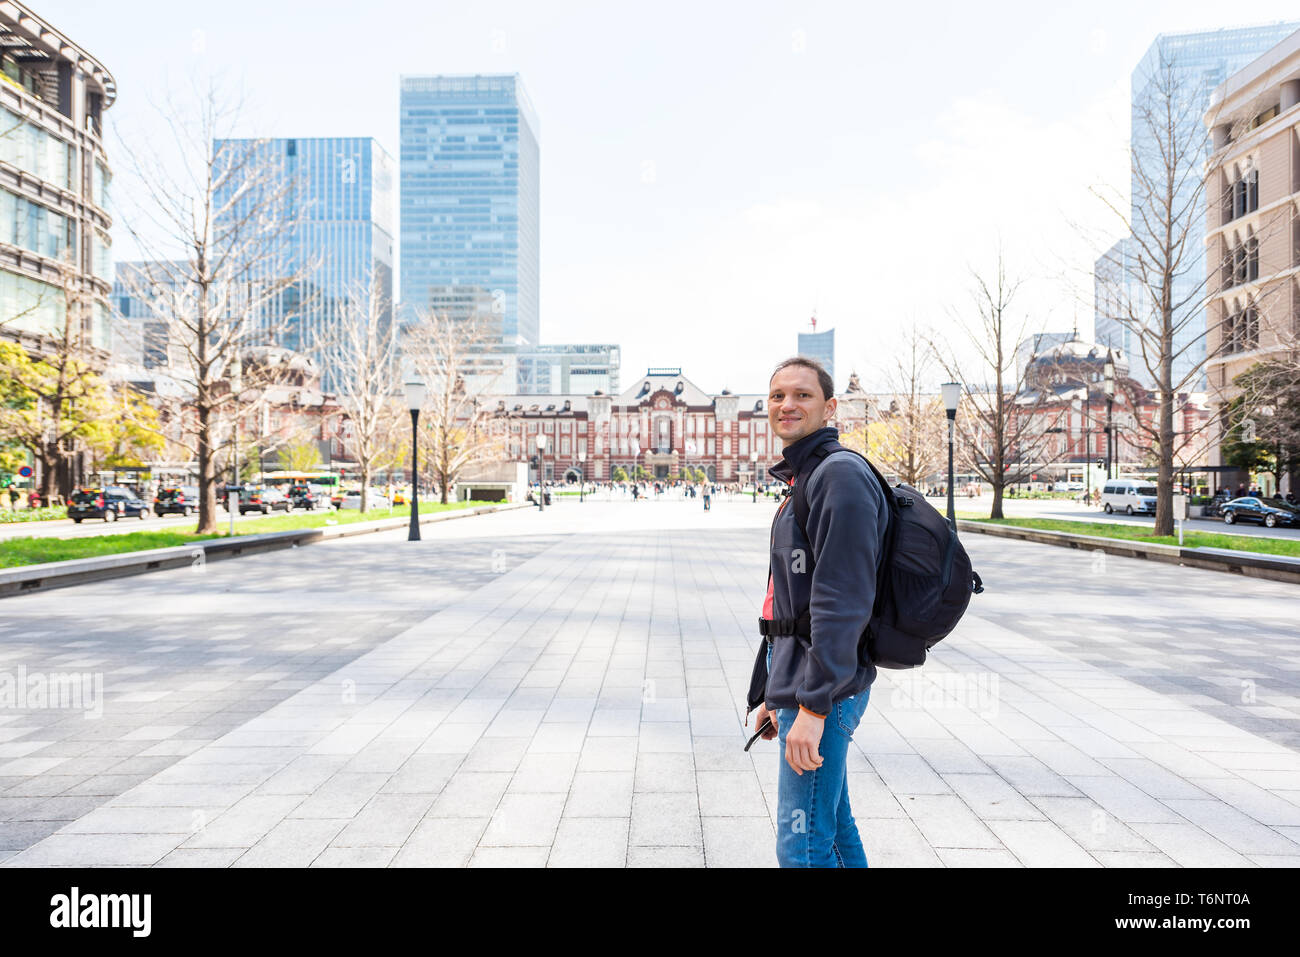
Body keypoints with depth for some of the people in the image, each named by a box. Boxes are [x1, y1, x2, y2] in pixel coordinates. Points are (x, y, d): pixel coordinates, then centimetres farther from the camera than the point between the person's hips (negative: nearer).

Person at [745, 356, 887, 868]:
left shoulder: (840, 473, -15)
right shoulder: (801, 480, 17)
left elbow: (842, 601, -22)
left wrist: (814, 703, -24)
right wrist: (771, 693, 21)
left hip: (824, 688, -10)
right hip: (798, 680, 10)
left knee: (802, 845, -3)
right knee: (833, 830, 19)